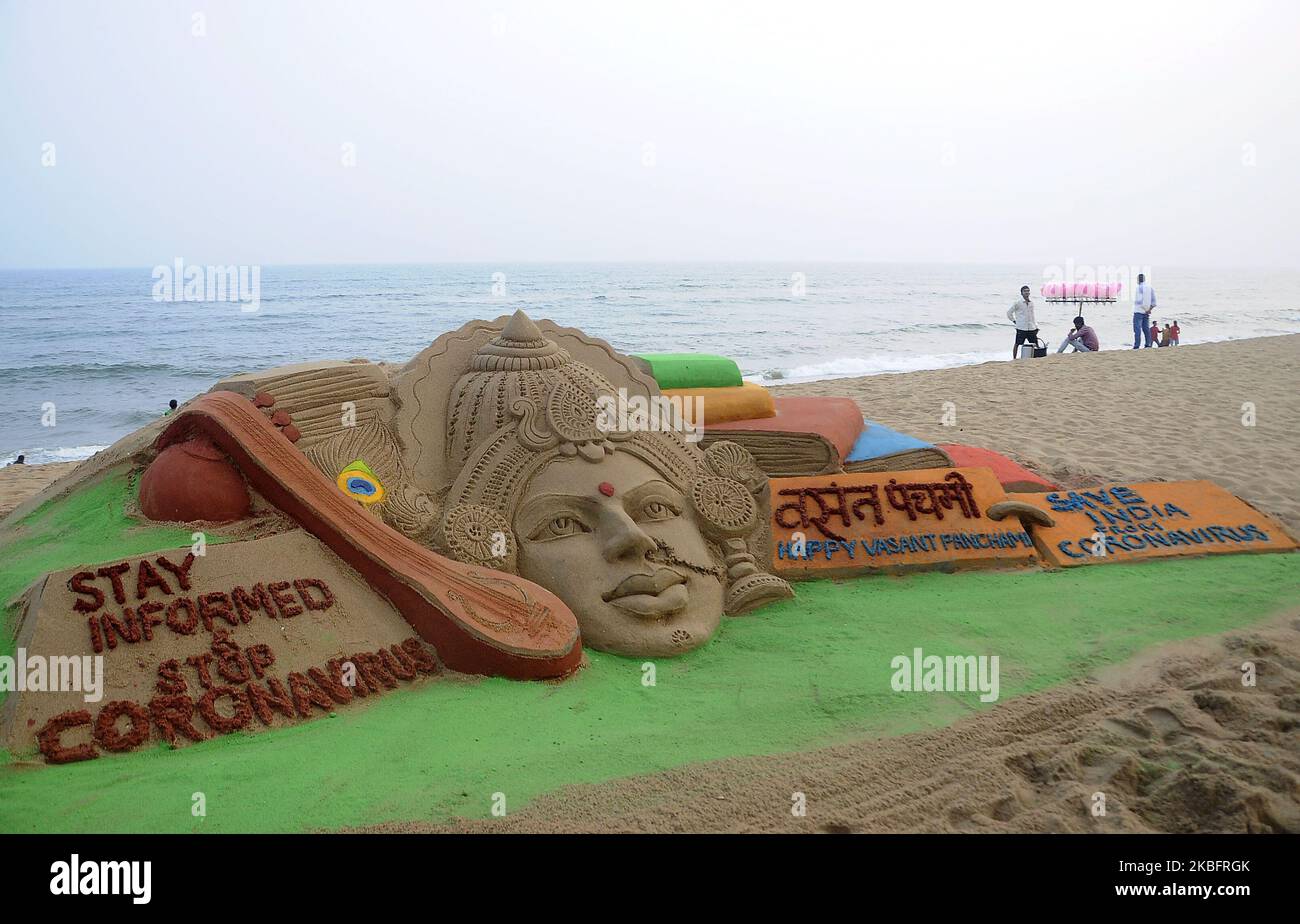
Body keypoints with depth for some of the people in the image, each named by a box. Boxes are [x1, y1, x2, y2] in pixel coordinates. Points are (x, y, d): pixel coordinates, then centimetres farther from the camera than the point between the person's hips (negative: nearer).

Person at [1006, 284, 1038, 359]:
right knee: (1017, 344, 1)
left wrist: (1036, 327, 14)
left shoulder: (1031, 303, 11)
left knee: (1035, 344, 3)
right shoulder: (1018, 303, -5)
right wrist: (1014, 321, -2)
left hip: (1031, 328, 5)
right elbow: (1009, 312, 1)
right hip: (1021, 328, -5)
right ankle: (1014, 359, 10)